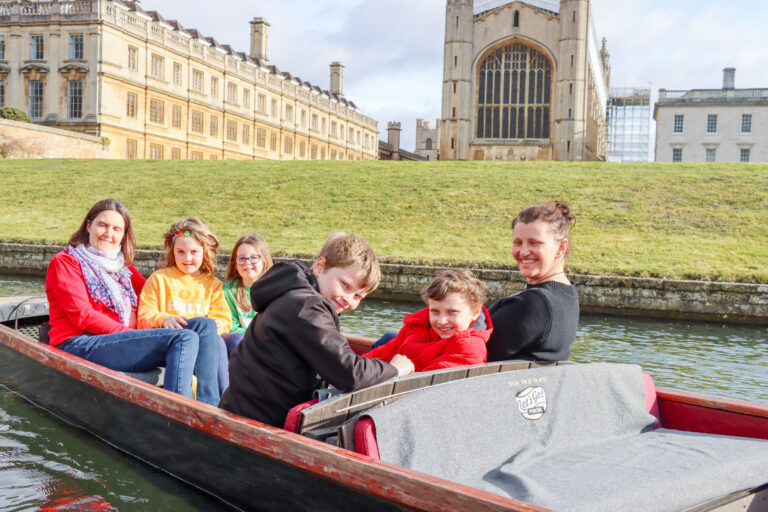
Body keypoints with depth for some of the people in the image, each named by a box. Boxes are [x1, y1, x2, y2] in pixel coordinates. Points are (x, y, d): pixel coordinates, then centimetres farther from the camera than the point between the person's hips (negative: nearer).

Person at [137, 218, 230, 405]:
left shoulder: (213, 285, 23)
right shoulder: (159, 279, 15)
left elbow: (224, 320, 13)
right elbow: (144, 317, 5)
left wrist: (219, 325, -12)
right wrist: (163, 319, -17)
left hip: (205, 341, 3)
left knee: (219, 343, -35)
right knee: (206, 324, -34)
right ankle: (209, 401, -46)